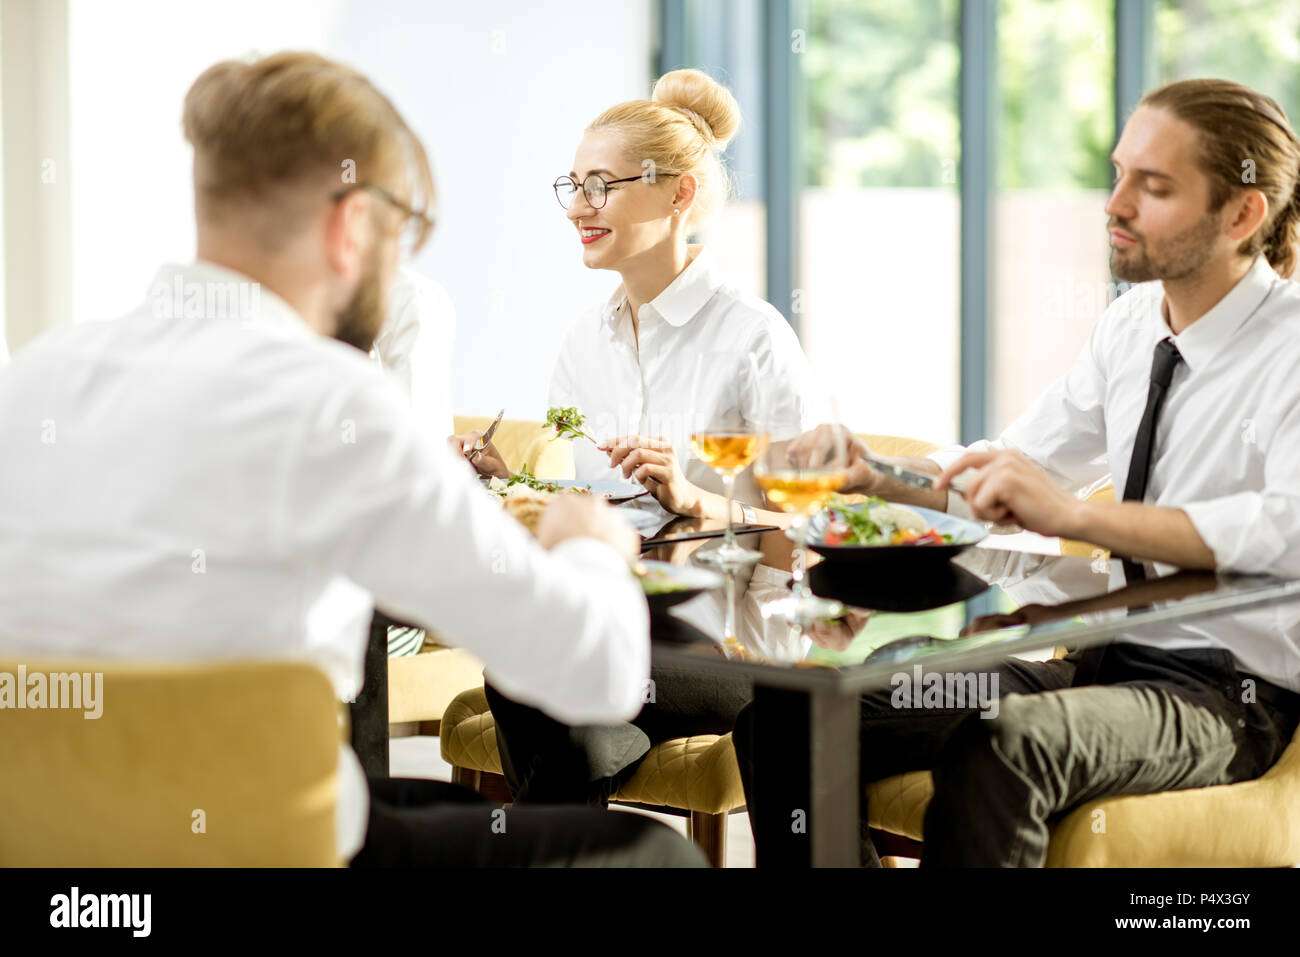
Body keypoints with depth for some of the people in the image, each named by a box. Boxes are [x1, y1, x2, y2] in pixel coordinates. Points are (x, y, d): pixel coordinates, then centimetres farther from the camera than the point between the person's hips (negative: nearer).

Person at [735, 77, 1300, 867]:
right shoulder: (1132, 326, 9)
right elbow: (1011, 466, 16)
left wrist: (1074, 512, -35)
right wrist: (866, 471, -3)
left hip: (1227, 694, -7)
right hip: (1106, 655, 7)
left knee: (997, 747, -39)